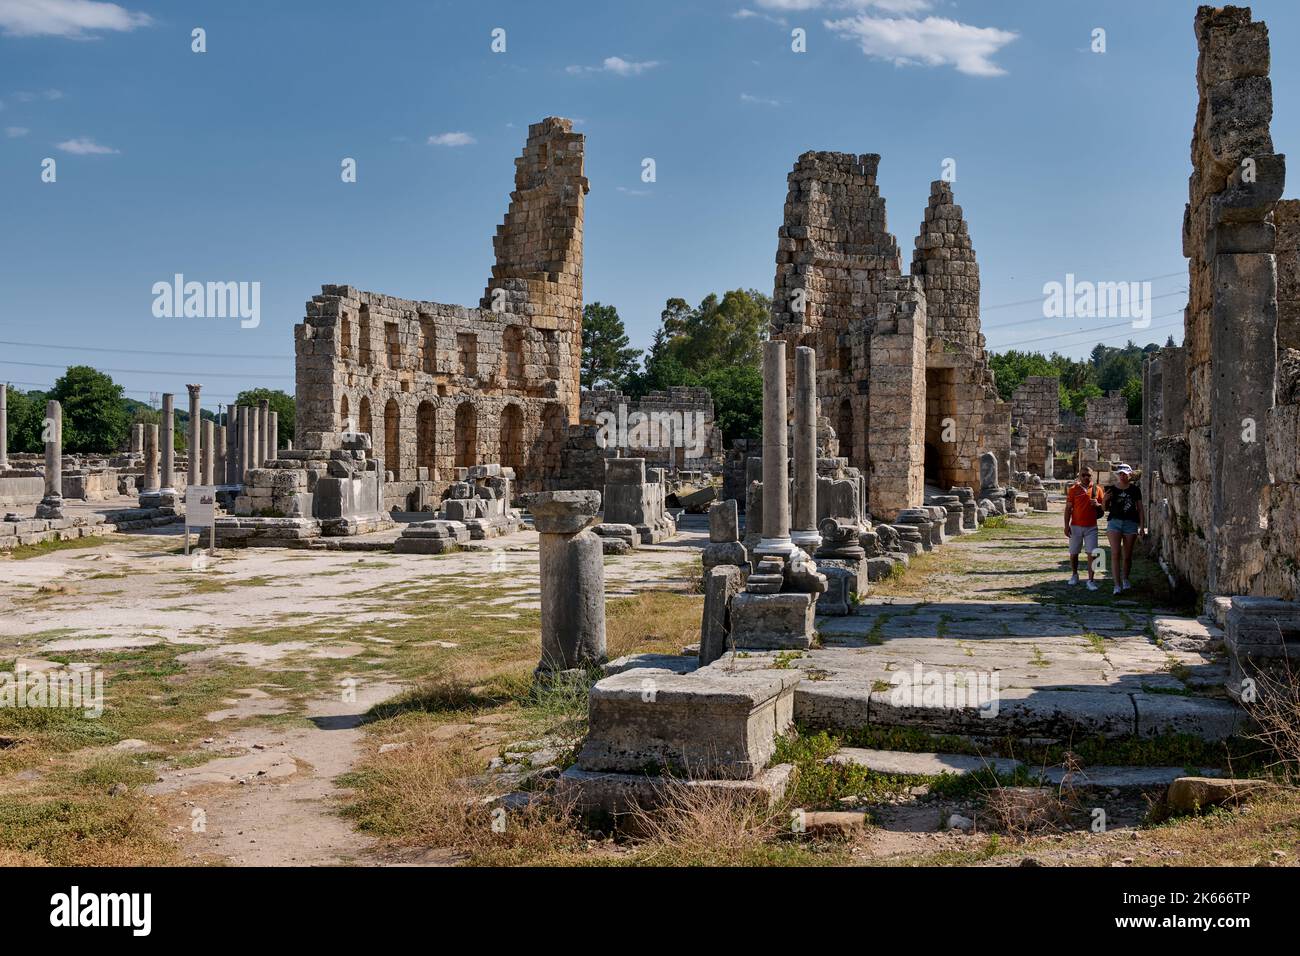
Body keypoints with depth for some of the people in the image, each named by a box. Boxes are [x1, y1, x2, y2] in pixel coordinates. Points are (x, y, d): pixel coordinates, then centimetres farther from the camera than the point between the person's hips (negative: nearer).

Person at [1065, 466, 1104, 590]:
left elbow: (1103, 506, 13)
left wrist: (1097, 505, -11)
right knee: (1074, 553, 9)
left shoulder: (1096, 489, 5)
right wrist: (1067, 525, -5)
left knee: (1092, 554, -7)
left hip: (1091, 527, 0)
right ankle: (1074, 575, 28)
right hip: (1076, 526, 0)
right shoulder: (1073, 489, 1)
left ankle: (1090, 580, -4)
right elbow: (1068, 508, 2)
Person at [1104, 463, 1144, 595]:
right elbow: (1106, 509, 14)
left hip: (1131, 523, 0)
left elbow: (1140, 509, 8)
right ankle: (1117, 584, -12)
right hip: (1114, 521, 0)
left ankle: (1125, 579, 29)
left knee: (1127, 555, 6)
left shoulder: (1135, 489, 5)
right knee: (1115, 554, -11)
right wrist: (1106, 500, -7)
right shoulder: (1111, 489, 6)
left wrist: (1141, 526, 3)